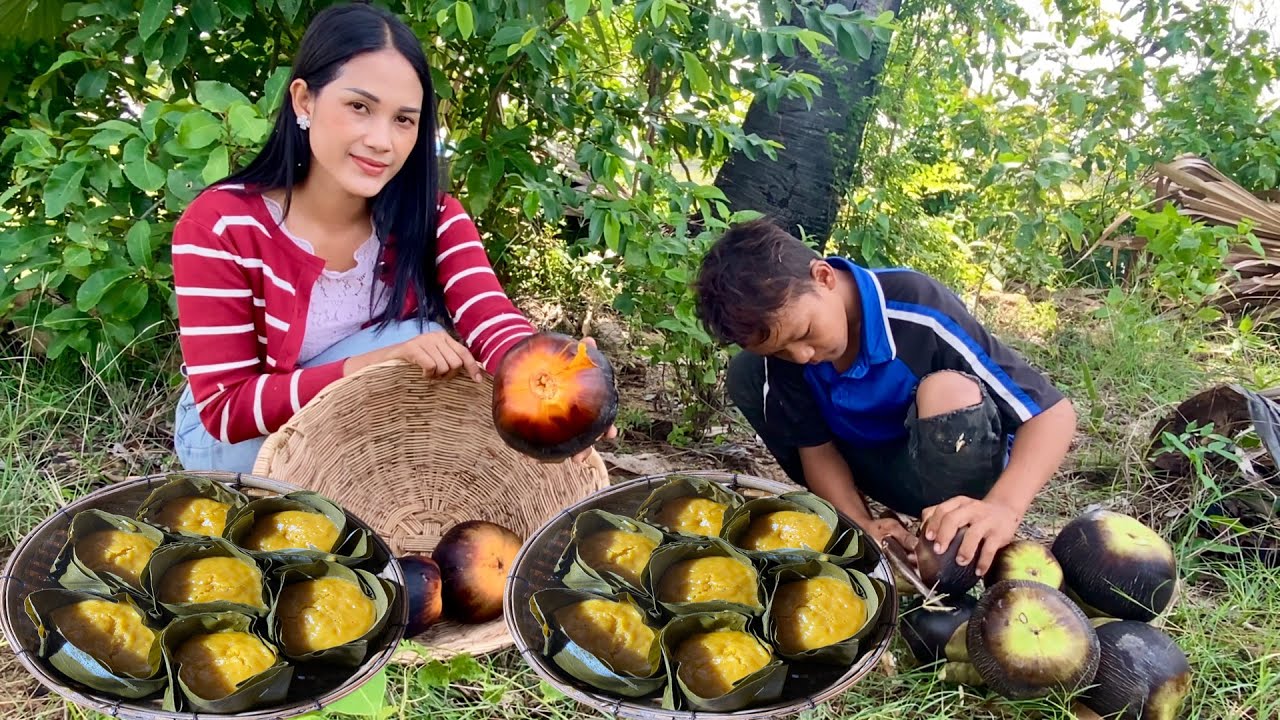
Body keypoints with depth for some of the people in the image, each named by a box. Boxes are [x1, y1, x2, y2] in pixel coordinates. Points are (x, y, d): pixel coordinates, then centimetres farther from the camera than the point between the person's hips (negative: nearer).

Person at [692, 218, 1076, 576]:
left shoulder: (916, 309, -31)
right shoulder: (782, 334, -16)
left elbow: (1053, 411, -30)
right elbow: (815, 446, -6)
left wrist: (1004, 506, -47)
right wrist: (861, 523, -24)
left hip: (953, 472, -5)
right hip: (877, 465, 5)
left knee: (949, 392, -39)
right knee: (745, 375, -9)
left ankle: (949, 565, -15)